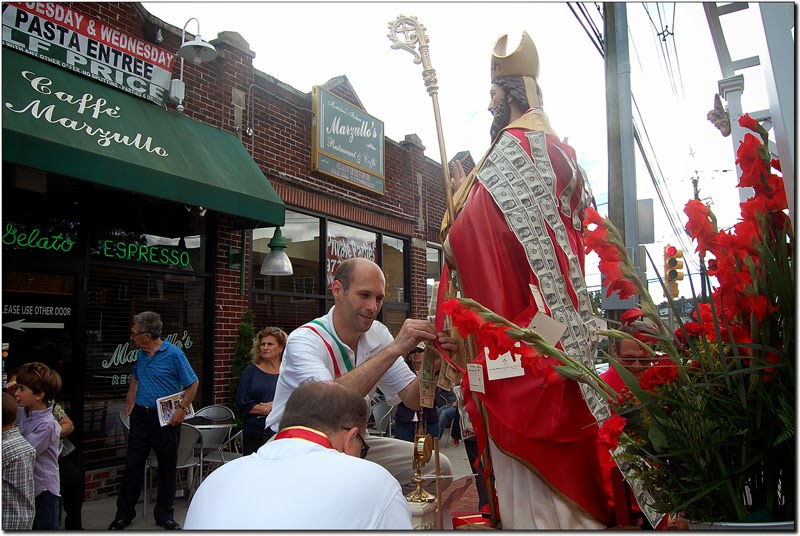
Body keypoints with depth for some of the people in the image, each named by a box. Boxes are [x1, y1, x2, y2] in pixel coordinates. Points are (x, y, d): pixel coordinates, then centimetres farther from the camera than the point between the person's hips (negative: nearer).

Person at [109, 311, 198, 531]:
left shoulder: (174, 354, -14)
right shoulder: (141, 354, 5)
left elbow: (193, 383, -9)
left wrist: (182, 409, -15)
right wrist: (130, 403, 15)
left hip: (166, 419, -5)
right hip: (140, 415, 5)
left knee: (167, 467, 7)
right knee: (132, 465, 9)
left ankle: (164, 514, 21)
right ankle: (124, 513, 23)